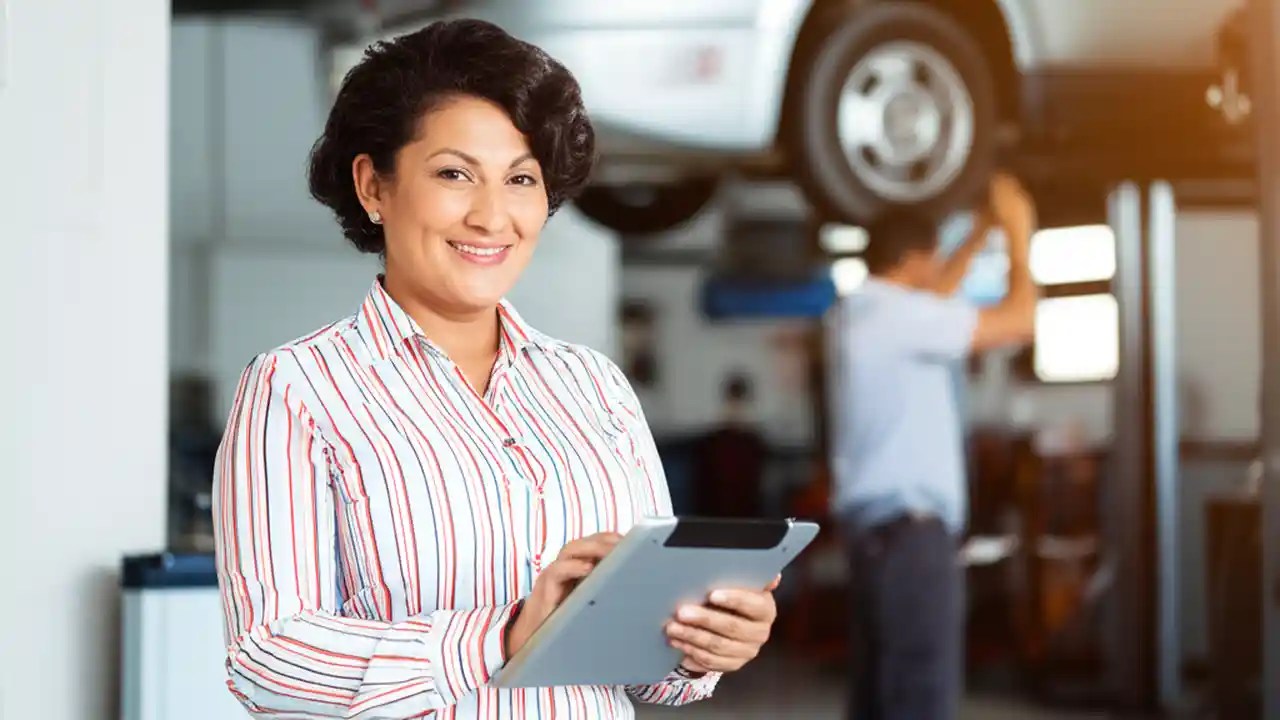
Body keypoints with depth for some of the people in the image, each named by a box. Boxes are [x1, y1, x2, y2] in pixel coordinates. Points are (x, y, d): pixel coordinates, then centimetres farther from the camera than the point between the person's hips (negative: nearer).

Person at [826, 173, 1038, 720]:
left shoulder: (860, 313, 14)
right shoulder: (898, 314, -14)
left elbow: (932, 301, 35)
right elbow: (1018, 322, -14)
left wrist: (982, 233, 35)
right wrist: (1019, 235, 0)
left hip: (876, 527, 10)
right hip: (908, 530, -10)